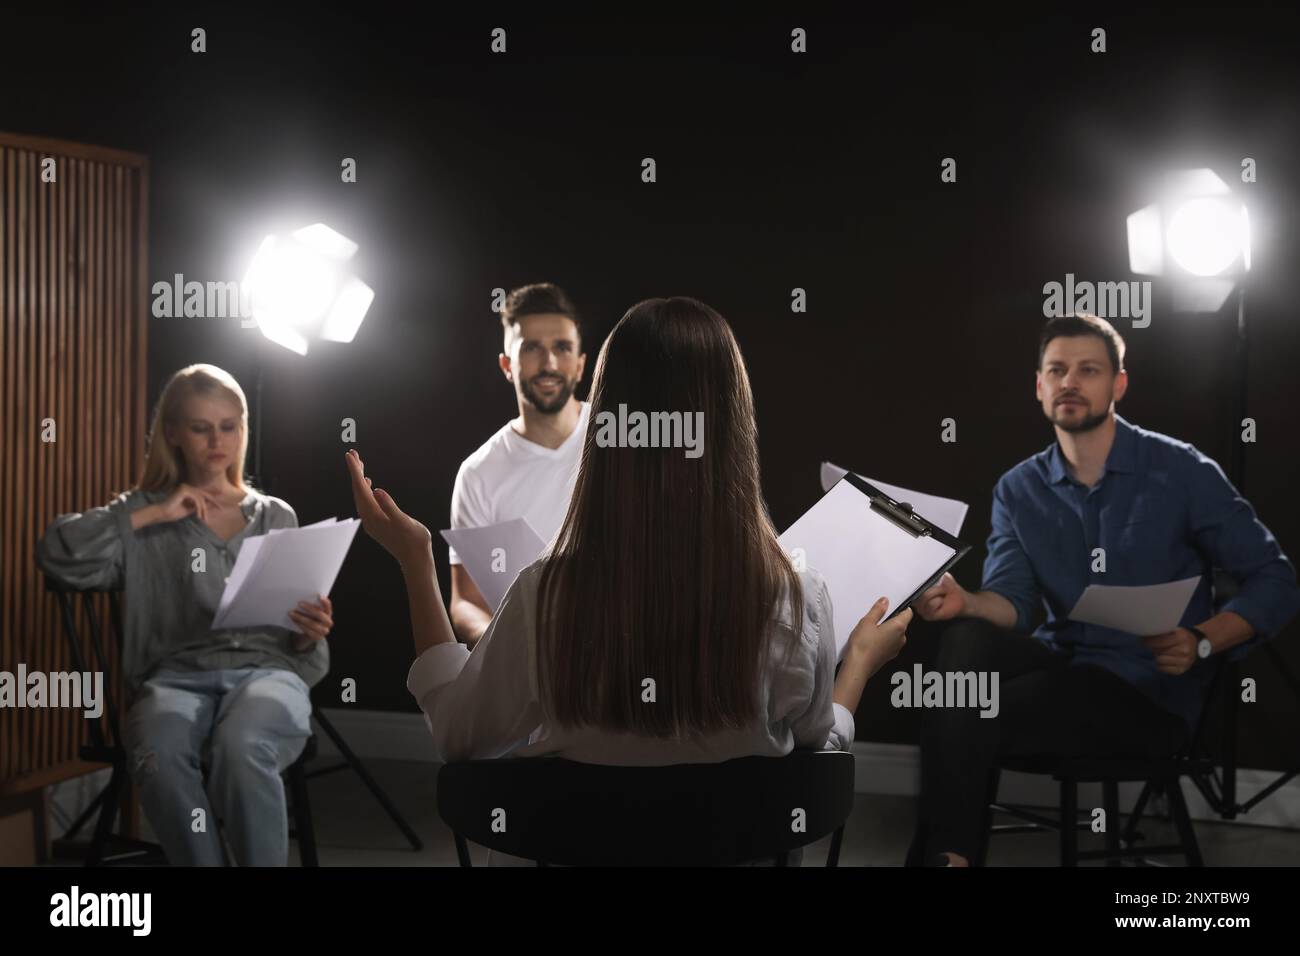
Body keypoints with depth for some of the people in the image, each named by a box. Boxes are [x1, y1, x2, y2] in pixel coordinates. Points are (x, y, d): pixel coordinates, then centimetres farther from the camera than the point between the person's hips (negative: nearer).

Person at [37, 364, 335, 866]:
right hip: (176, 676, 0)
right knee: (159, 756, -37)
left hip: (267, 670, 0)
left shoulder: (277, 517, 21)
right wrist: (152, 515, -2)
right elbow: (57, 552, -1)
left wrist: (310, 635, -3)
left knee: (240, 746, -37)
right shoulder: (144, 515, 17)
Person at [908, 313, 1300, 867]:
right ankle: (943, 851, -22)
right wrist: (965, 602, -29)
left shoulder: (1181, 471, -5)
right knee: (967, 641, -28)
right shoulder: (1019, 489, 7)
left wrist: (1201, 642, -21)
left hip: (1150, 693, -4)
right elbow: (1012, 602, -5)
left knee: (969, 719, -26)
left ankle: (942, 849, -2)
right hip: (1063, 663, 4)